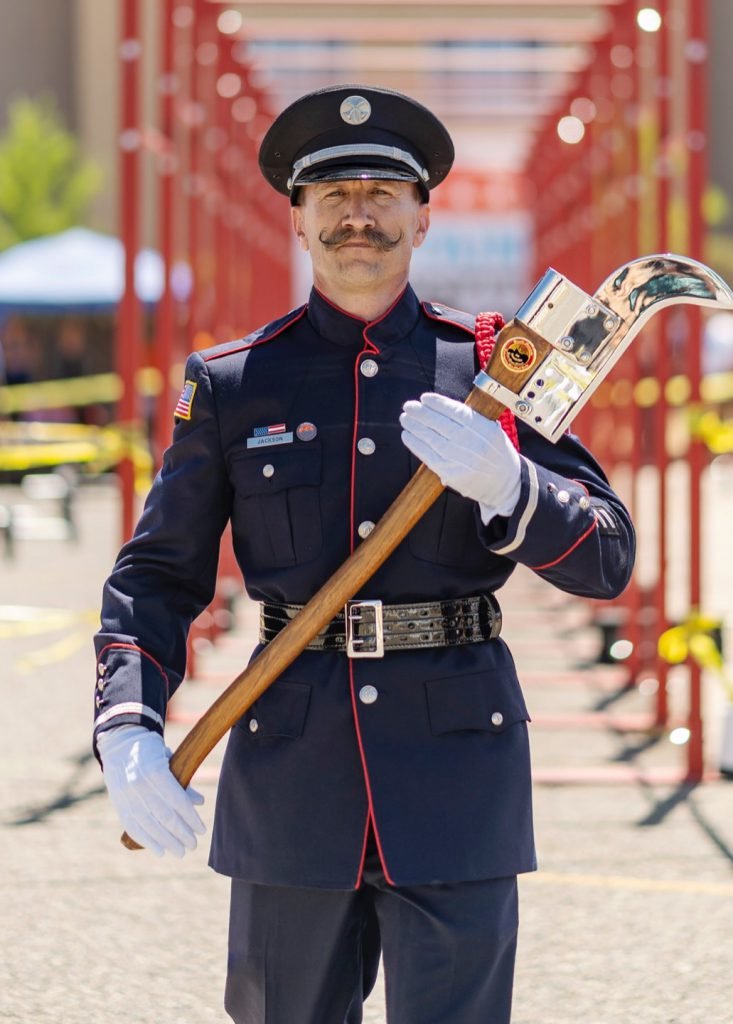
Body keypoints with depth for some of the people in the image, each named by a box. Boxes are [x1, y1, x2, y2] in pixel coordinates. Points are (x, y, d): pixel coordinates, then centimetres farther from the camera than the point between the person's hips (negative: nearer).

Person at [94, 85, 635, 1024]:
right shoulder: (233, 383, 6)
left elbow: (605, 559, 1)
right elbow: (157, 575, 7)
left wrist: (501, 484, -19)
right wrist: (127, 732, -10)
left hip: (457, 763, -1)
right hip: (292, 768, 1)